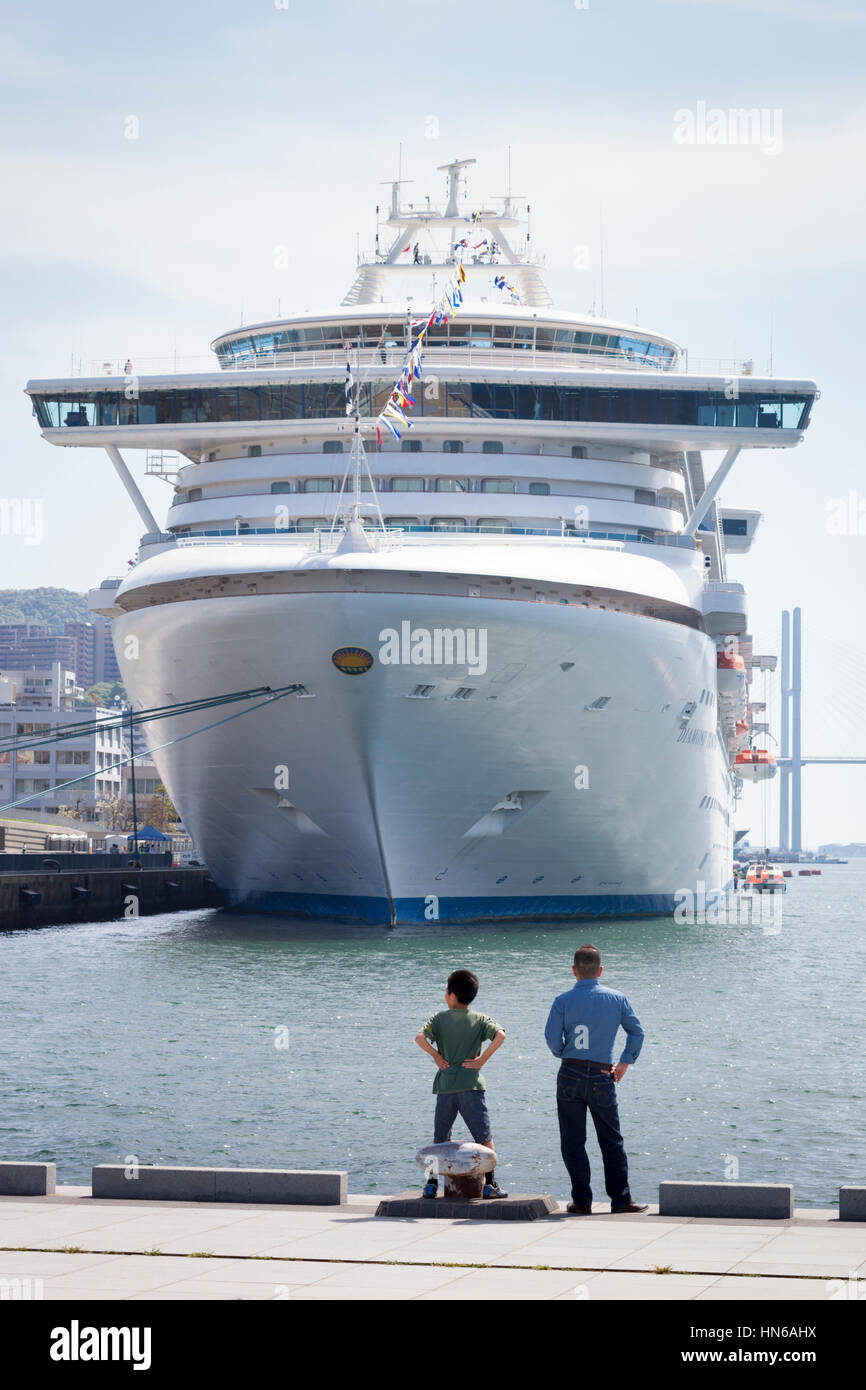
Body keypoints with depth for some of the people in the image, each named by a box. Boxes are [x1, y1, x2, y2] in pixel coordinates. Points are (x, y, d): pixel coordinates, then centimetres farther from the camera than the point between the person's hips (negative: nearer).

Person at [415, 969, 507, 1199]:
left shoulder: (439, 1018, 3)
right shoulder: (479, 1020, 2)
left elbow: (420, 1037, -11)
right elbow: (500, 1035, -14)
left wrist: (436, 1056, 0)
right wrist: (482, 1059, -6)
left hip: (445, 1086, 1)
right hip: (471, 1084, -1)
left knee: (440, 1138, 12)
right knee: (485, 1136, 4)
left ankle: (431, 1182, 8)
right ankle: (490, 1183, -1)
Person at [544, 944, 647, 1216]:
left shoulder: (563, 1000, -3)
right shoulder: (616, 999, 3)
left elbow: (552, 1038, -6)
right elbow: (637, 1032, 7)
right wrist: (625, 1062, 16)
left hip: (570, 1076, -1)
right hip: (603, 1078, 1)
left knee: (573, 1142, 5)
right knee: (612, 1142, 11)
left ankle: (582, 1201, 3)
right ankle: (620, 1199, 9)